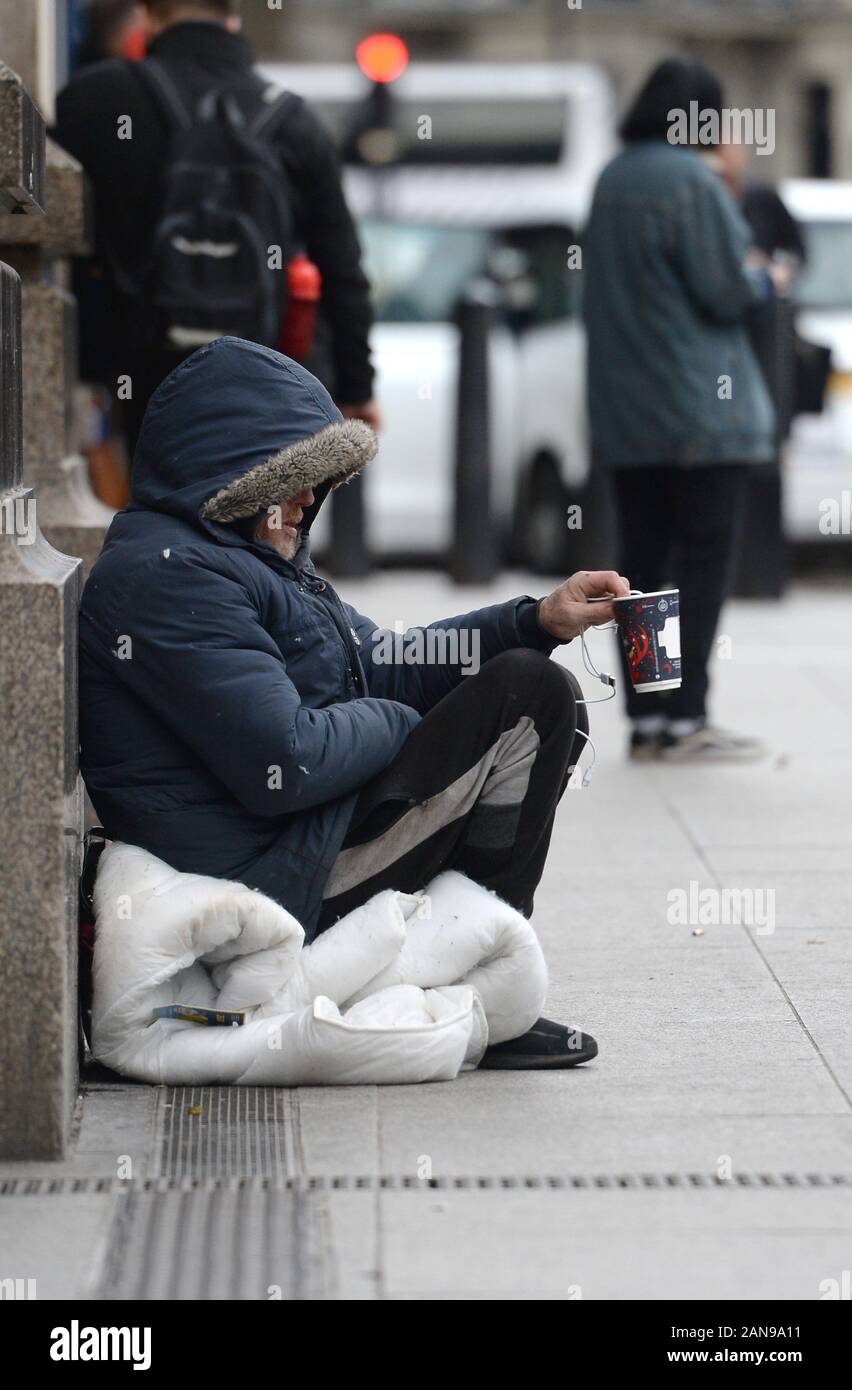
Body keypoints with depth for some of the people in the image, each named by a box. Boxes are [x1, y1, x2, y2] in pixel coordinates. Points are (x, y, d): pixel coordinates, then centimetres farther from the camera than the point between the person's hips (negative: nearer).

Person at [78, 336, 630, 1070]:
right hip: (275, 887, -11)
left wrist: (538, 620, 8)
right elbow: (285, 766, -25)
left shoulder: (245, 561, 18)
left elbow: (380, 662, 20)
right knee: (530, 695, -10)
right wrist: (399, 728, -6)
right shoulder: (168, 575, -17)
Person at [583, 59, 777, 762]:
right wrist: (764, 280, 7)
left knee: (644, 558, 9)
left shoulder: (612, 180, 11)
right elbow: (727, 292, -14)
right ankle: (684, 717, -4)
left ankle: (645, 716, 10)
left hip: (625, 407, 8)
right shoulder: (694, 182, -14)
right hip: (699, 407, -8)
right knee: (705, 556, -3)